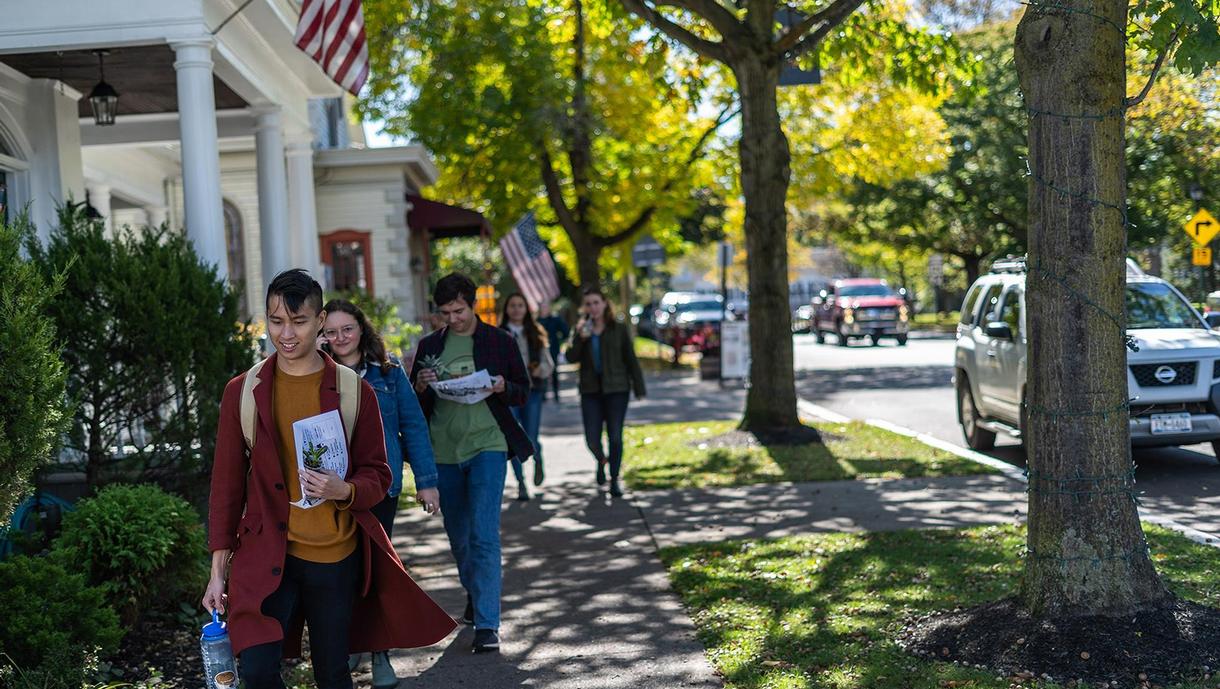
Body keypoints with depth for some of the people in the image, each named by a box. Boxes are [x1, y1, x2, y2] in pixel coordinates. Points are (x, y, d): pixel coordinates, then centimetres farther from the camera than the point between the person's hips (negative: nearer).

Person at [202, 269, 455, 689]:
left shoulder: (354, 392, -1)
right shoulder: (242, 392, 0)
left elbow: (377, 476, 3)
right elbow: (227, 483, 4)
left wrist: (345, 490, -20)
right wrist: (218, 569, 3)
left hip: (337, 558, 0)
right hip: (267, 556, 0)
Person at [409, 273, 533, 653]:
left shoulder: (500, 341, 3)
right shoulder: (430, 346, 9)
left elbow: (523, 392, 7)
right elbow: (415, 403, 14)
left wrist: (502, 388, -14)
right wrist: (421, 386, -8)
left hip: (487, 445, -4)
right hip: (443, 451, 4)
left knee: (484, 534, -12)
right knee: (458, 536, 14)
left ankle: (487, 623, -11)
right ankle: (474, 595, 38)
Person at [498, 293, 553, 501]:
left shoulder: (536, 334, 9)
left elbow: (548, 362, 9)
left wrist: (539, 370, -11)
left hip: (532, 391, 1)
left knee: (531, 440, -3)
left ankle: (538, 462, 34)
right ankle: (521, 484, 11)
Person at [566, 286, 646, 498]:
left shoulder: (619, 330, 1)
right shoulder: (580, 330, 6)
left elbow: (631, 360, 3)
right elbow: (571, 358, -4)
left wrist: (639, 389, 1)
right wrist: (580, 338, -19)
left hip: (617, 389, -1)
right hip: (590, 391, 1)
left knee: (615, 437, -3)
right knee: (592, 439, -1)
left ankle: (614, 480, 12)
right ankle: (601, 461, 33)